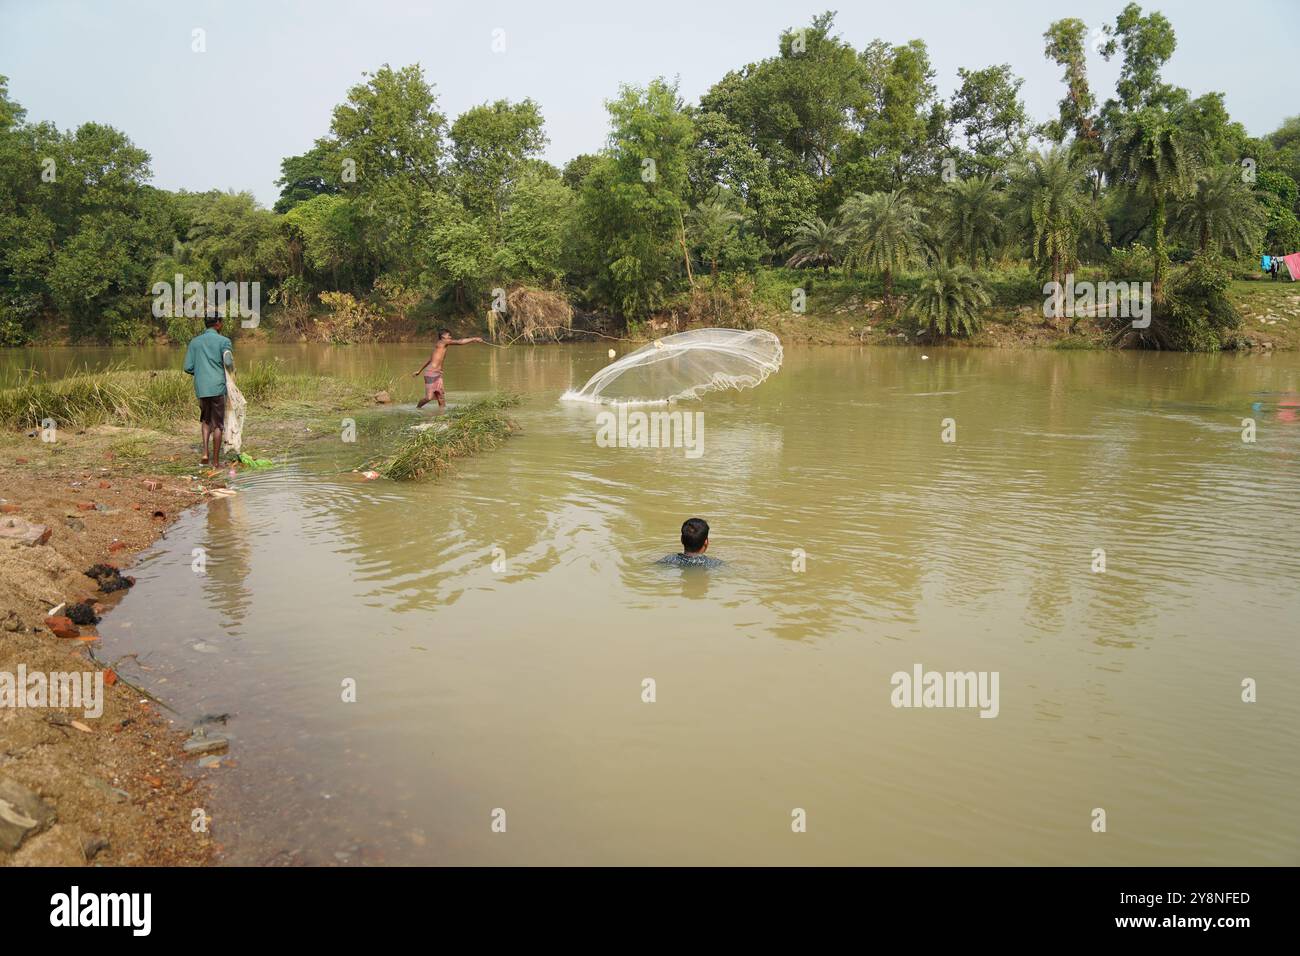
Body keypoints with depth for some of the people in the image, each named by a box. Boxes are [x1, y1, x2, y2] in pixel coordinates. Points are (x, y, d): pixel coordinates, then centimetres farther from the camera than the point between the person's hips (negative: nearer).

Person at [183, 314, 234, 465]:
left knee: (205, 420, 22)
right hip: (218, 387, -4)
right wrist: (232, 373, 2)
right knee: (217, 424, 5)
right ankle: (215, 461, 9)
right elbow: (228, 362, -19)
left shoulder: (194, 342, 8)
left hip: (201, 388, 4)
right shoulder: (223, 341, -4)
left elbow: (188, 368, 5)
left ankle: (205, 453, 7)